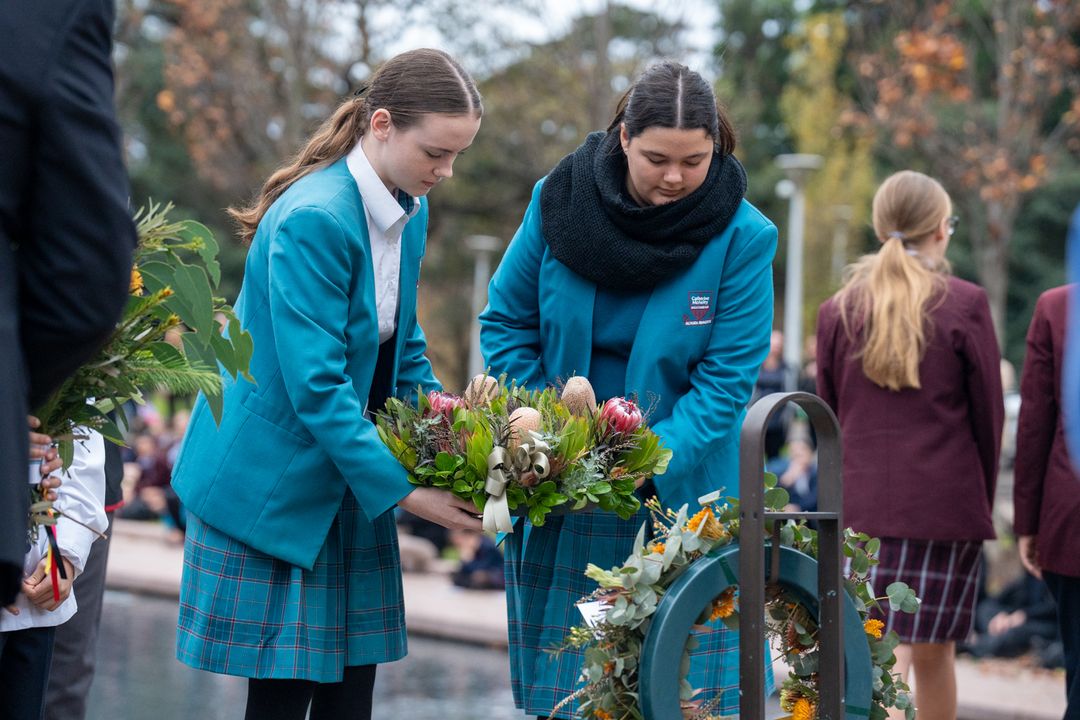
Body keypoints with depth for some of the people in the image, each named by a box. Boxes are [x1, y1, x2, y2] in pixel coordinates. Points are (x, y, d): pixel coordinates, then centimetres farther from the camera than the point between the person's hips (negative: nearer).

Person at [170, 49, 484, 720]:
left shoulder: (411, 212, 5)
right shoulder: (312, 220, -22)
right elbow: (315, 383, -25)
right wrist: (403, 489, -23)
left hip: (348, 482, 8)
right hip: (273, 481, -8)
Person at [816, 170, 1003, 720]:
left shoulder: (838, 308, 7)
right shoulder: (965, 304, -4)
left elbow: (827, 413, 12)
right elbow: (988, 414, 0)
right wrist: (983, 499, 12)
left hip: (862, 504, 3)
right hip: (947, 503, -3)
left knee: (882, 651, 6)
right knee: (933, 653, 7)